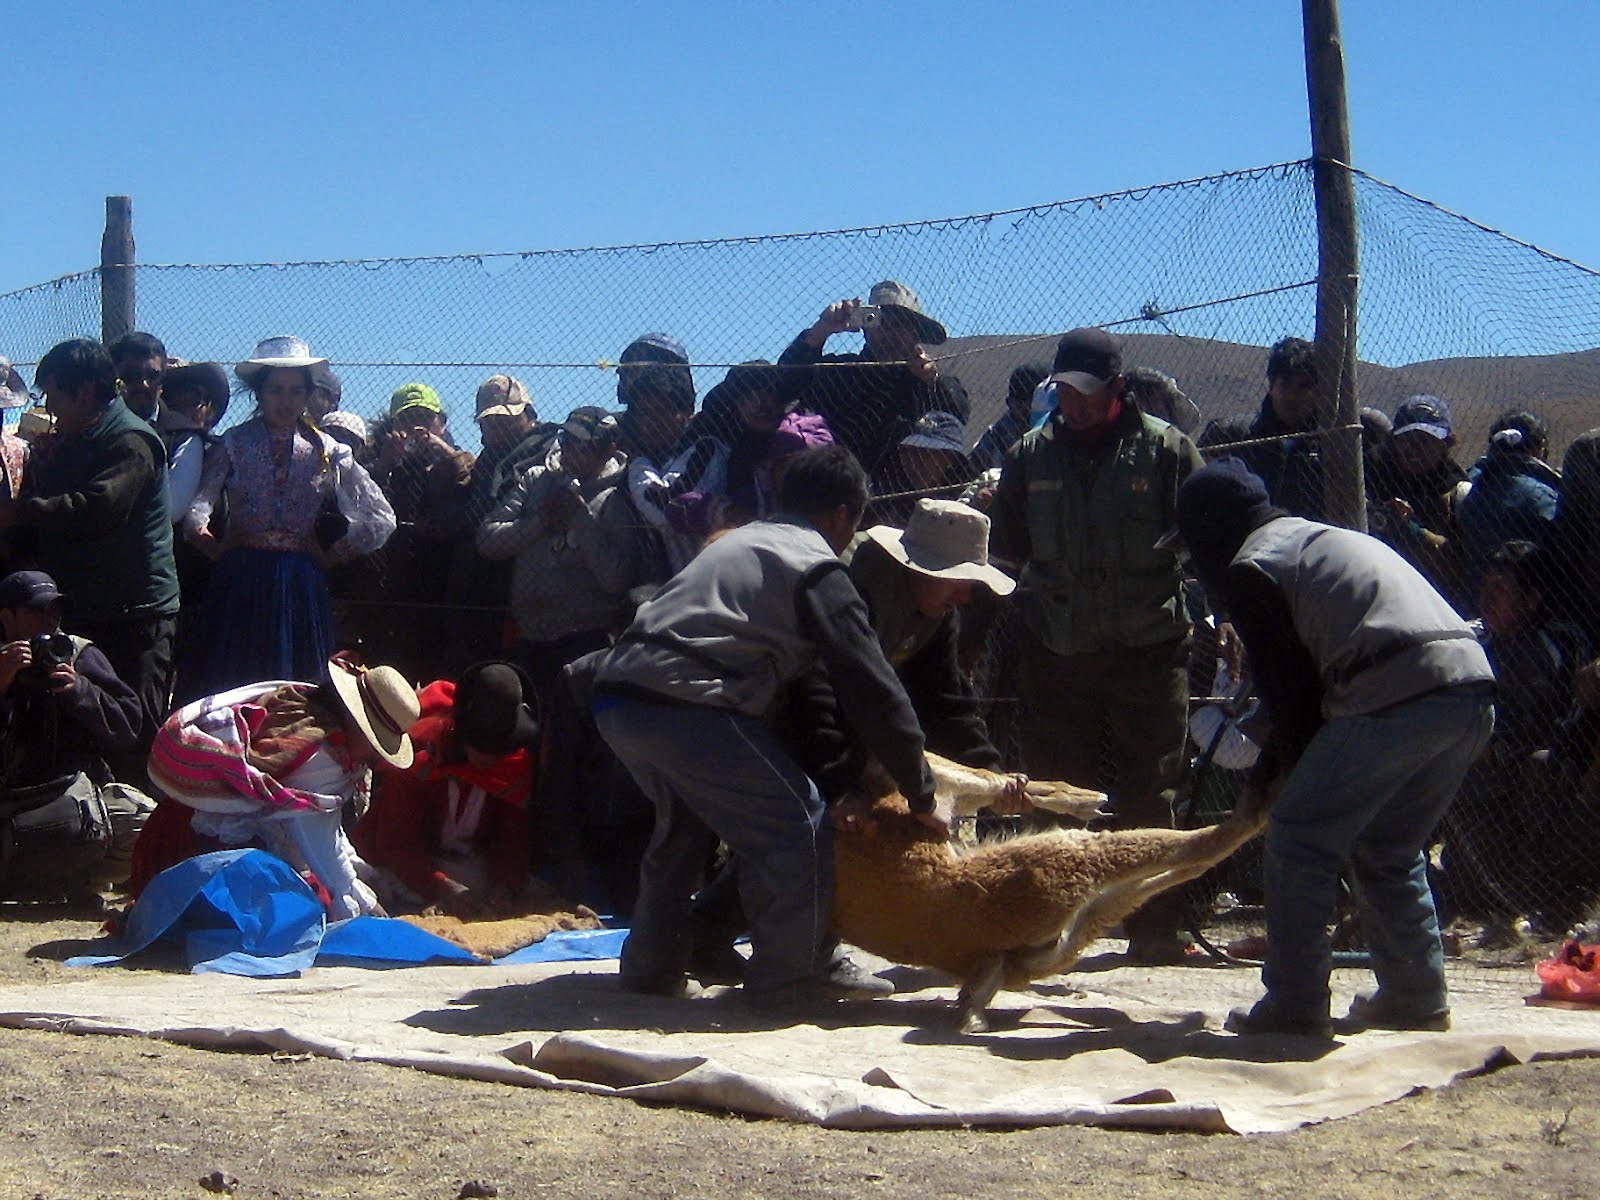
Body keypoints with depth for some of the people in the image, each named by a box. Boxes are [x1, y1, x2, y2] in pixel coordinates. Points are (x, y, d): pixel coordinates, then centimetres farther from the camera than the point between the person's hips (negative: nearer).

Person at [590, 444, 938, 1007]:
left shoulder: (741, 541, 29)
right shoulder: (819, 569, 3)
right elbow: (871, 688, -1)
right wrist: (922, 796, 6)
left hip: (616, 694, 9)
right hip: (684, 704, -9)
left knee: (686, 822, 29)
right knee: (797, 823, 1)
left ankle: (652, 964, 34)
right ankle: (793, 973, 8)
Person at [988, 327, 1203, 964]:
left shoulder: (1165, 448, 1)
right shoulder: (1029, 454, 8)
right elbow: (1004, 548, 15)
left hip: (1149, 650, -2)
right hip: (1055, 650, 2)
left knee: (1150, 794, 3)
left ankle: (1154, 928, 11)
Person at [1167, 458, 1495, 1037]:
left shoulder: (1249, 566, 5)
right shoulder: (1322, 538, 32)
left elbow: (1285, 684, 3)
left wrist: (1288, 769, 21)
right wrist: (1266, 775, 34)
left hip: (1399, 698, -9)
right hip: (1475, 690, 9)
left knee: (1298, 840, 3)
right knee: (1388, 852, 23)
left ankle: (1295, 1005, 3)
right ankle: (1416, 998, 25)